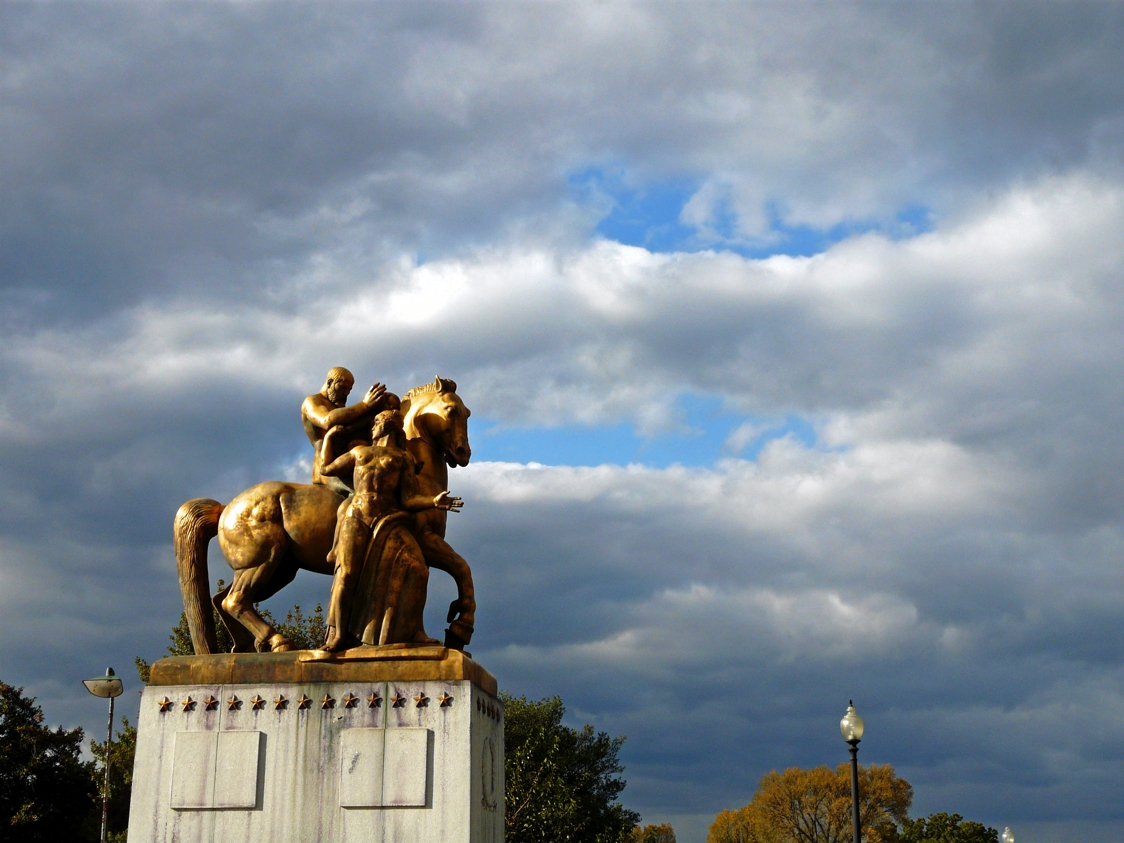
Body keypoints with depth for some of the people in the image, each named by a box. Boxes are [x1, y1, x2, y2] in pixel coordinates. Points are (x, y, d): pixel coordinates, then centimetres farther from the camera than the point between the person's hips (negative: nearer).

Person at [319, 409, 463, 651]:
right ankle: (339, 634, -1)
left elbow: (408, 499, 6)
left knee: (415, 569, -20)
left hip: (390, 521, -2)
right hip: (356, 519, 2)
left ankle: (412, 631, -17)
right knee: (347, 574, -11)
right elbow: (326, 468, 35)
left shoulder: (404, 458, 16)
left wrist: (434, 501, -10)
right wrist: (329, 437, 38)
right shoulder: (359, 452, 26)